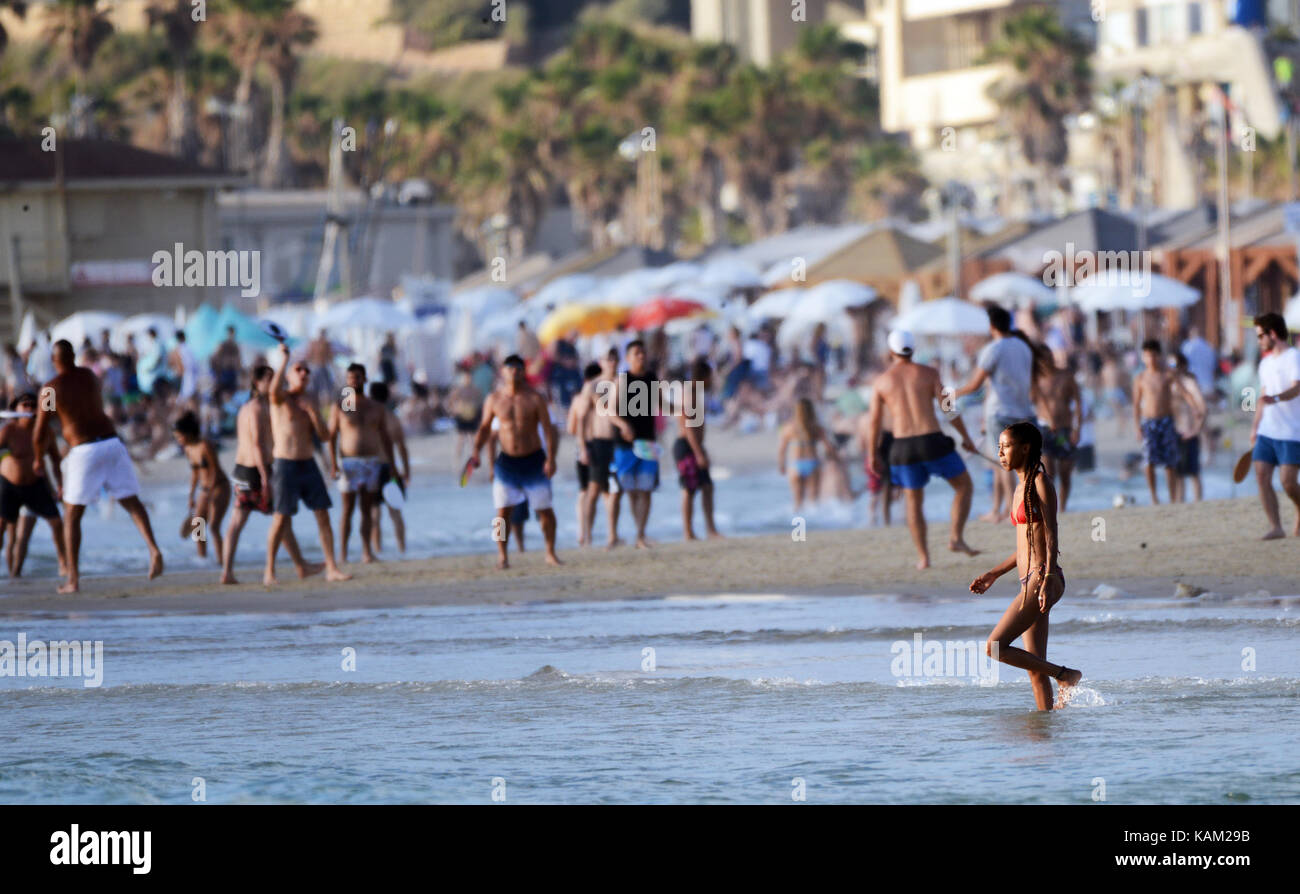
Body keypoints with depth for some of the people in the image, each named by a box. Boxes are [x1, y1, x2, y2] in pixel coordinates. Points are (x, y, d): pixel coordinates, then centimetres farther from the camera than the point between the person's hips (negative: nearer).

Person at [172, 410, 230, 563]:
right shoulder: (188, 449, 4)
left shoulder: (205, 446, -19)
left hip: (220, 487, -8)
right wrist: (191, 497, 15)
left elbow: (215, 472, -18)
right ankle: (202, 559, 9)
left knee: (213, 527, -17)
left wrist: (209, 494, -23)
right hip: (205, 490, 8)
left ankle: (221, 560, -17)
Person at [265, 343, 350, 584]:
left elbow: (325, 436, 9)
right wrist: (284, 359, -26)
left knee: (323, 516, 0)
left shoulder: (307, 403, 16)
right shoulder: (281, 398, -2)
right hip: (285, 465, -6)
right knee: (281, 518, -7)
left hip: (308, 464, 6)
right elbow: (274, 390, -29)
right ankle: (269, 572, 0)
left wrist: (312, 411, -5)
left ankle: (331, 569, 2)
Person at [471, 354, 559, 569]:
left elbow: (548, 429, -3)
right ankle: (502, 555, 2)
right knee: (502, 510, -6)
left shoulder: (535, 399, -3)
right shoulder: (494, 399, 2)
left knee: (544, 509, 3)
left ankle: (550, 553, 15)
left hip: (534, 461, -1)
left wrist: (551, 458, -12)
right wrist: (476, 450, -4)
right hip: (506, 461, 1)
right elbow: (485, 428, 11)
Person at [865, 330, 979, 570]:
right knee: (964, 486, 16)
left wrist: (872, 455, 17)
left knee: (914, 503, 16)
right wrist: (966, 437, 6)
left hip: (903, 448, 2)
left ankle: (923, 557, 9)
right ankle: (956, 538, 1)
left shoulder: (882, 381, 6)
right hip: (932, 442, -2)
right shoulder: (929, 373, 2)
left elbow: (873, 422, 6)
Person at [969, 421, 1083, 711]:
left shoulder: (1040, 483, -7)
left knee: (995, 647, -15)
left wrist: (1046, 582, -23)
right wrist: (993, 575, 20)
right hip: (1028, 582, 9)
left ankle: (1064, 676, -8)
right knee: (1035, 668, 7)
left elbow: (1051, 537, -14)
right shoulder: (1020, 489, 19)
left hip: (1042, 579, -9)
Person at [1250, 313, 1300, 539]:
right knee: (1261, 476, -7)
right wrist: (1255, 427, 23)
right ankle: (1275, 527, -5)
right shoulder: (1266, 363, 18)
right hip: (1267, 432, 7)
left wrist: (1275, 399, -43)